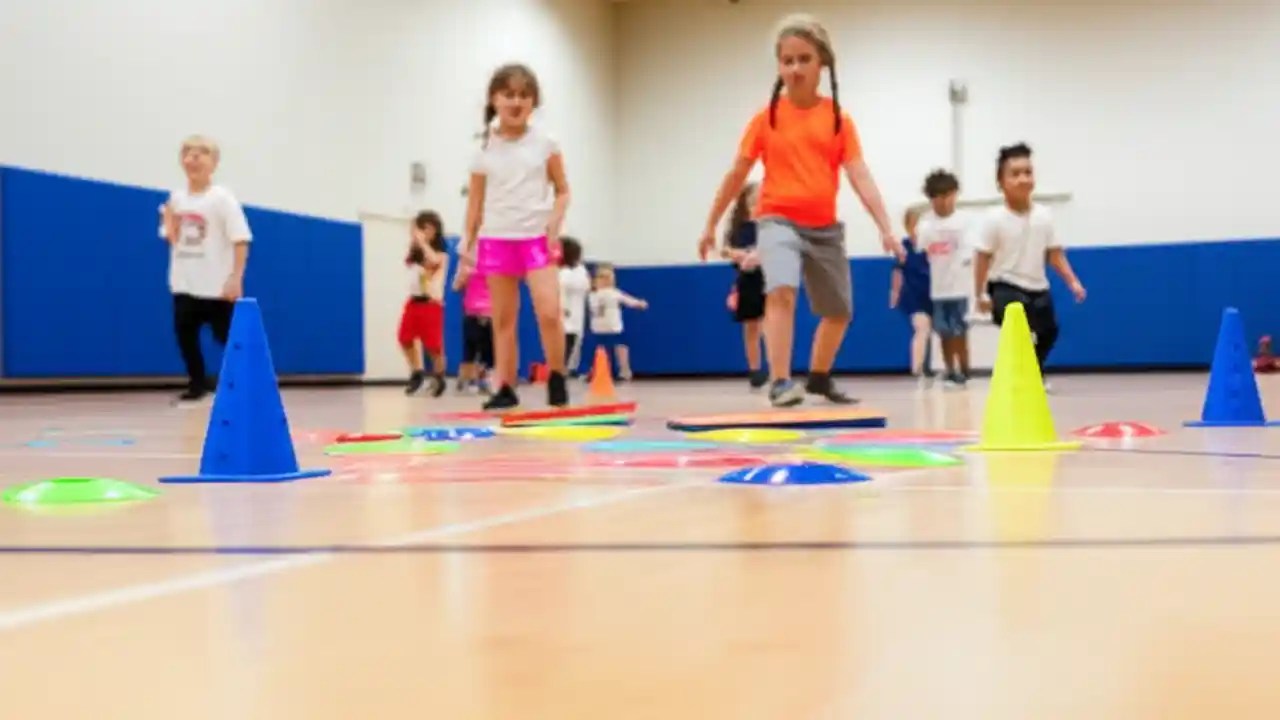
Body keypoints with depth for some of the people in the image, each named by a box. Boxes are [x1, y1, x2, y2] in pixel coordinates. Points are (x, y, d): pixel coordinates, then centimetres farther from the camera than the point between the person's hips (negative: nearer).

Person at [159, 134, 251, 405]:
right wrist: (168, 221, -6)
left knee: (228, 337, 0)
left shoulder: (222, 198, -10)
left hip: (217, 286, -6)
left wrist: (235, 279, -21)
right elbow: (172, 239, 14)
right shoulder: (176, 198, 8)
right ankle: (197, 385, 20)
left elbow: (241, 240, -15)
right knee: (185, 333, 6)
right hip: (185, 284, 6)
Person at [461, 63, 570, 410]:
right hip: (496, 239, 2)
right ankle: (506, 388, 11)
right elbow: (475, 201, 9)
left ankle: (557, 379, 4)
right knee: (503, 320, 5)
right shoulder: (485, 150, 4)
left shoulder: (545, 144, 2)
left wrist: (554, 223, -10)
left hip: (537, 238, -2)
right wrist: (468, 242, 3)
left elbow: (562, 190, 7)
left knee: (549, 312, -15)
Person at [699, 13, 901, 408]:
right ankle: (780, 382, -31)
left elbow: (860, 176, -8)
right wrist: (710, 225, 7)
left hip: (825, 227, 3)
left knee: (839, 312, 14)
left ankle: (819, 378, 38)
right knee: (781, 289, -32)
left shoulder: (839, 119, -1)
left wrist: (885, 228, -18)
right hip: (778, 220, -3)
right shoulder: (767, 117, -3)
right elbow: (737, 175, 3)